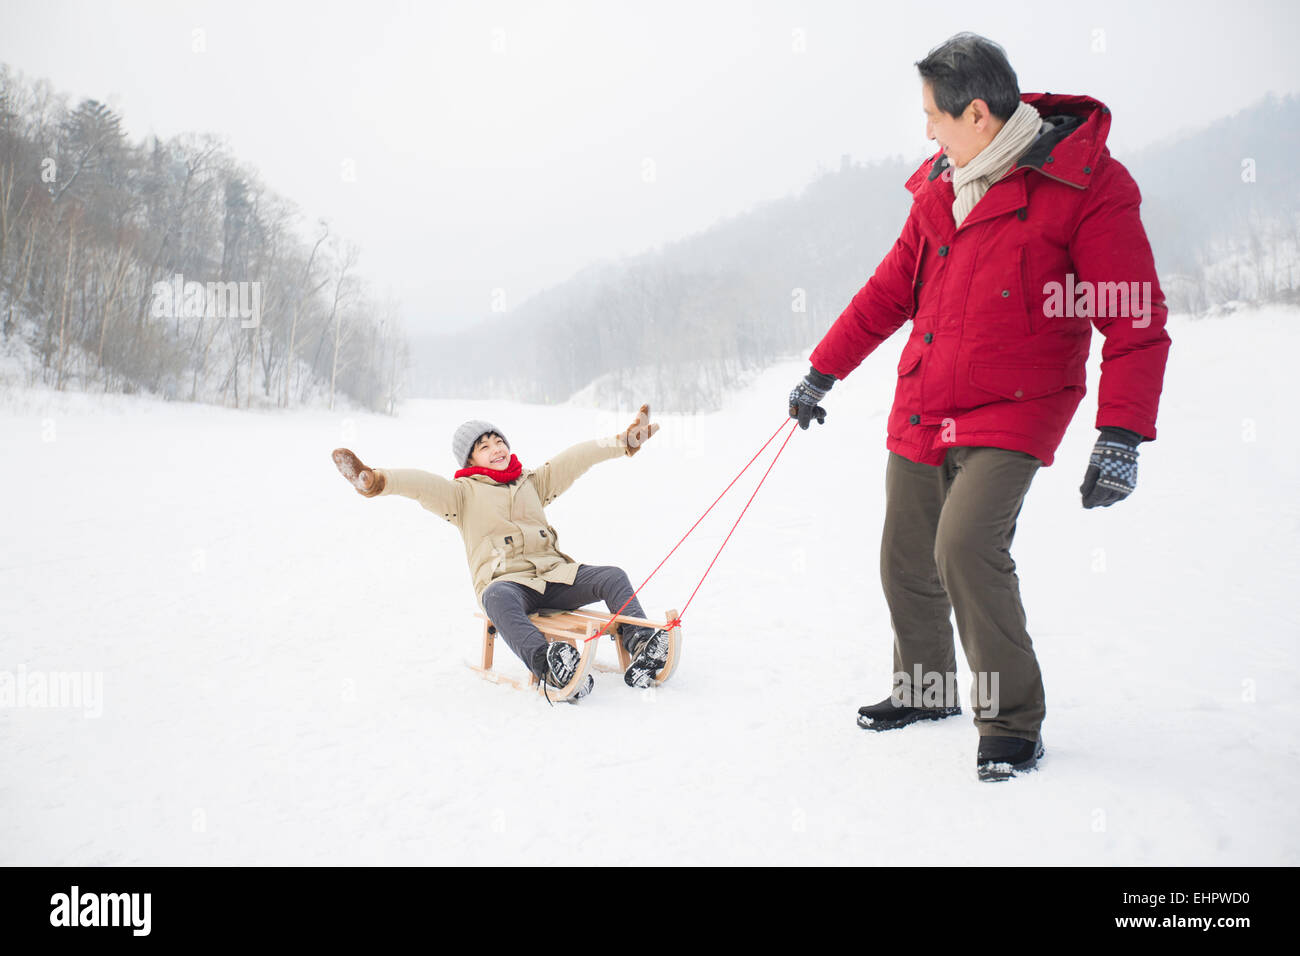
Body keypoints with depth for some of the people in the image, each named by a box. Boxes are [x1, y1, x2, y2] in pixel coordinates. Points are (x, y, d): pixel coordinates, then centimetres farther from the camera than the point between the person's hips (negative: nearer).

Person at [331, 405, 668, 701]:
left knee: (613, 577, -17)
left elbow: (576, 459, 22)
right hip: (507, 581, -5)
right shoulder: (464, 492, 12)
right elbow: (421, 484, -5)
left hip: (555, 574, 5)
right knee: (499, 599, -41)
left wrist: (624, 442, 18)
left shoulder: (532, 482, 25)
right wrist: (377, 480, -23)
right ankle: (546, 664, -63)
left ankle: (640, 644, -32)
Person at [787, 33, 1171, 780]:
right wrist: (822, 374, 22)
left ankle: (1014, 722, -5)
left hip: (1010, 415, -6)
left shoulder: (1088, 185, -11)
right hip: (921, 413, 6)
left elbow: (1137, 321, -13)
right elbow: (889, 291, 19)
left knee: (966, 545, -24)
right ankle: (926, 689, 36)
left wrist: (1122, 435, -22)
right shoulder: (941, 189, 8)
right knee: (907, 563, 11)